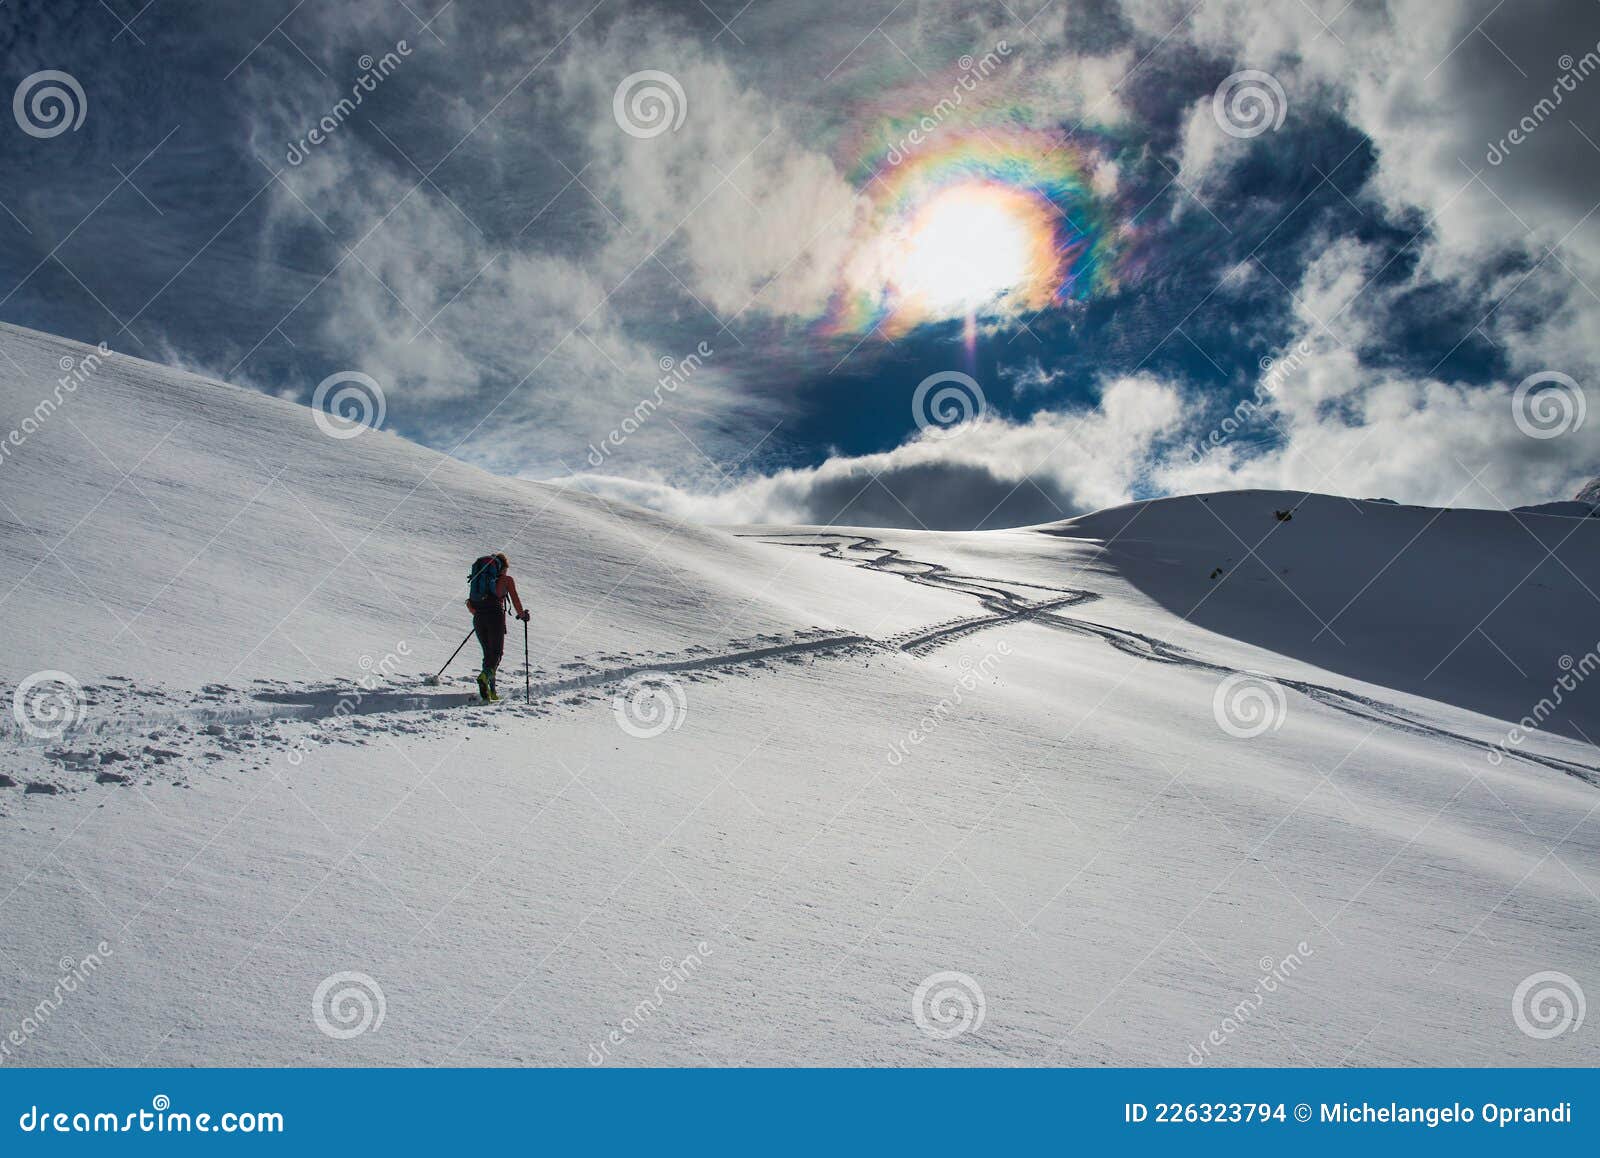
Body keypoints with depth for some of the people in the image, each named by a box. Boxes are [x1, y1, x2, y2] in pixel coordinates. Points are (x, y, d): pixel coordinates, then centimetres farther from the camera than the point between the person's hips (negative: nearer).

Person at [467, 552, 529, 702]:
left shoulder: (482, 578, 20)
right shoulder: (507, 579, 8)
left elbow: (470, 604, 19)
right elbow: (516, 601, 2)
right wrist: (523, 615, 19)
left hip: (478, 618, 4)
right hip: (496, 616, -4)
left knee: (488, 653, 13)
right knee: (497, 653, -1)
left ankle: (491, 692, 6)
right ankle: (485, 676, -32)